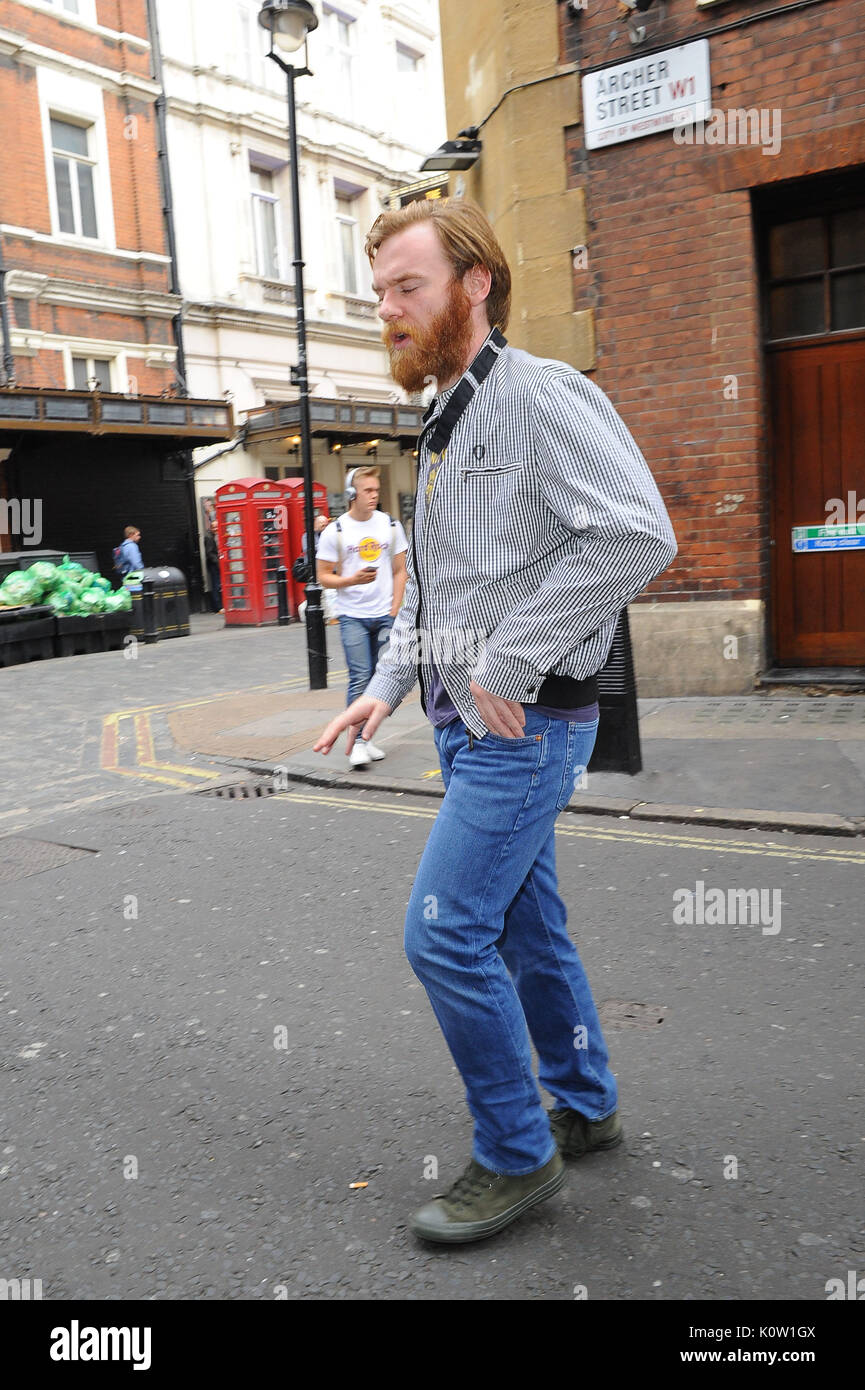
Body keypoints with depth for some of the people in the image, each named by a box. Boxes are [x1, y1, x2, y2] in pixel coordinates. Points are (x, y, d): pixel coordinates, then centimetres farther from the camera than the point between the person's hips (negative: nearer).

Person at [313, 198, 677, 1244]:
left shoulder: (541, 395, -13)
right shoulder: (443, 427, 16)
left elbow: (637, 534, -27)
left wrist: (508, 663, -23)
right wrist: (389, 683, 11)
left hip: (525, 725, -9)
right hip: (470, 723, 9)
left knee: (445, 934, -8)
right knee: (528, 927, 17)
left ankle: (517, 1156, 11)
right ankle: (586, 1108, 35)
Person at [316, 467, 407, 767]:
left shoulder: (390, 525, 6)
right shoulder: (335, 531, -3)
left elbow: (400, 571, 10)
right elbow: (324, 576, 0)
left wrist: (394, 612, 2)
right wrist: (352, 580, -19)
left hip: (385, 615, 3)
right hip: (352, 615, -3)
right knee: (360, 678, -10)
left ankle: (366, 738, 16)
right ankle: (357, 742, -5)